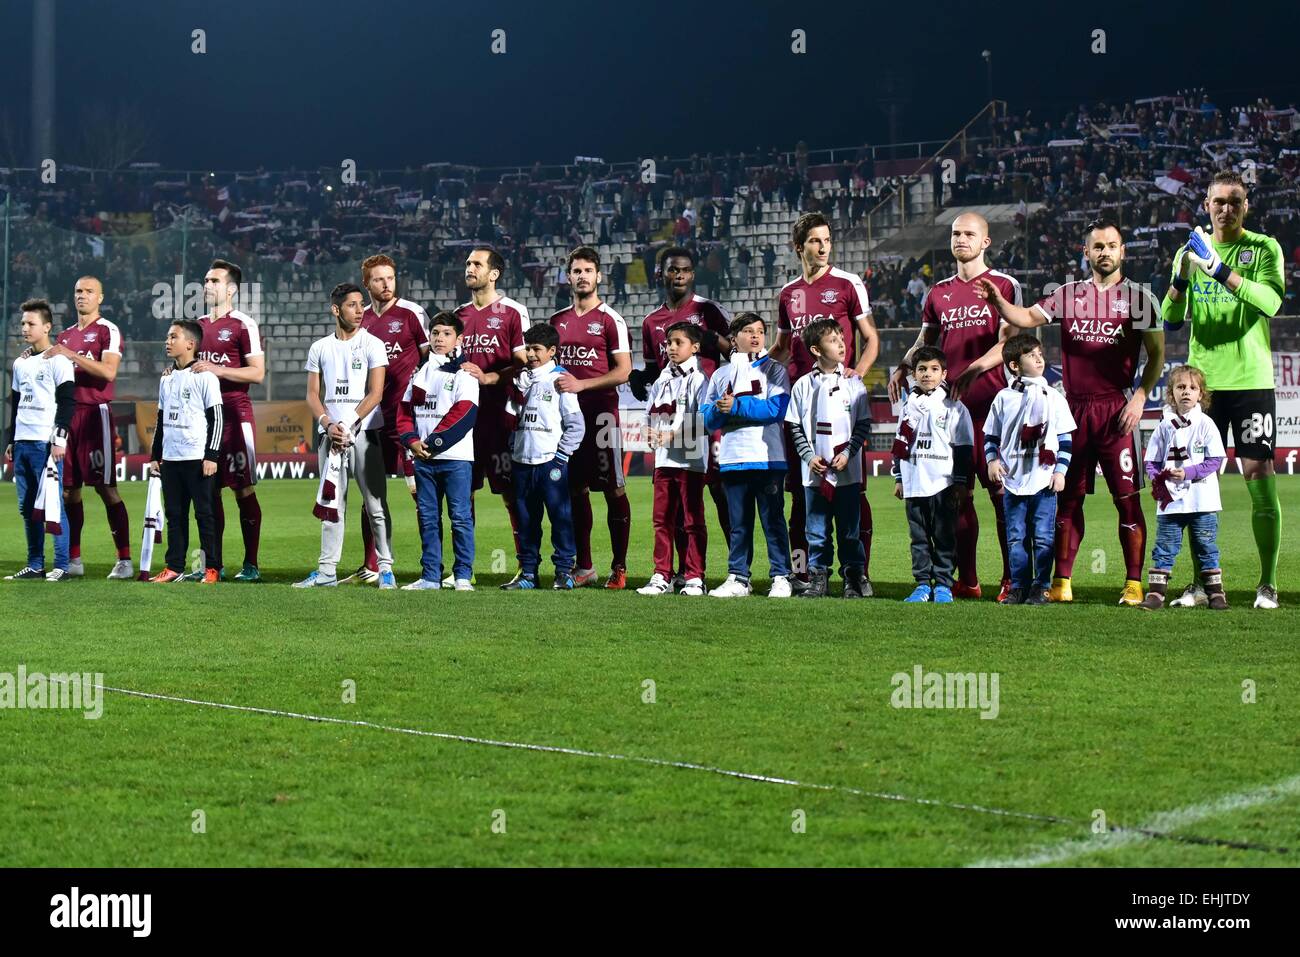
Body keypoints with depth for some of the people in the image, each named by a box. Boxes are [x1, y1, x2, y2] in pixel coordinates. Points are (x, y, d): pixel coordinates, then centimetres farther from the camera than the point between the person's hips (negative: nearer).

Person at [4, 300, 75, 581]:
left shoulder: (58, 360, -5)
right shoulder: (20, 363, 18)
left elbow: (67, 402, -9)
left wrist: (60, 439, -15)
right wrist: (11, 441, 20)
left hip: (46, 442, -7)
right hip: (22, 442, 7)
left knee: (52, 505, -8)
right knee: (27, 507, 8)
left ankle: (61, 565, -4)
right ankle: (35, 565, 13)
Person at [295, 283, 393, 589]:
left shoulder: (372, 345, 1)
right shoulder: (320, 348, 11)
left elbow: (375, 394, -6)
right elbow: (312, 395, 9)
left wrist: (350, 425, -13)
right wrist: (328, 424, -8)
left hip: (365, 430, -3)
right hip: (330, 432, 3)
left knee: (375, 502, -3)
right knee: (331, 502, 5)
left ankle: (386, 568, 3)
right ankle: (327, 571, 8)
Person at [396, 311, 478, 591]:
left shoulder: (465, 373, -3)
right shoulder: (420, 372, 15)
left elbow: (462, 415, -12)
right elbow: (405, 410, 13)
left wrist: (433, 444, -14)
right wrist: (413, 441, -4)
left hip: (455, 457, -6)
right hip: (423, 459, 6)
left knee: (461, 517, -4)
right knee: (428, 518, 7)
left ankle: (462, 576, 0)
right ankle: (430, 576, 12)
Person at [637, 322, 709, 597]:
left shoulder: (697, 379, -7)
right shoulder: (662, 380, 15)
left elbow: (704, 420, -15)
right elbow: (652, 412, 17)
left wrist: (673, 435, -18)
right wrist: (652, 434, -5)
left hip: (690, 460, -7)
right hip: (664, 459, 7)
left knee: (692, 520, -1)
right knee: (662, 519, 8)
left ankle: (694, 577, 3)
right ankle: (662, 576, 12)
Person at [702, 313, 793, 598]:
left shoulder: (775, 370, 6)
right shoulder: (721, 374, 17)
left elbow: (776, 409, -10)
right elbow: (708, 419, 12)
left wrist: (736, 405, -13)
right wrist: (719, 409, -10)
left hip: (768, 457, -4)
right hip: (733, 458, 4)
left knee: (773, 519, -3)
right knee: (738, 523, 7)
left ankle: (781, 577, 1)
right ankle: (738, 578, 11)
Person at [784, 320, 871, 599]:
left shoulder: (853, 383, 3)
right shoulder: (803, 385, 4)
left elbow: (864, 425, 3)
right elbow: (795, 427, 5)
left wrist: (848, 454, -9)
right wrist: (809, 456, -7)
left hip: (848, 471, -1)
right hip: (814, 472, 1)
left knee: (850, 530, 3)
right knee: (817, 531, 5)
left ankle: (853, 580, 9)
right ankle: (818, 578, 11)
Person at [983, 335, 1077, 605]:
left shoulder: (1053, 397, 5)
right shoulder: (1004, 398, 7)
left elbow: (1065, 439, 6)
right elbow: (991, 435, 13)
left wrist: (1060, 470, -2)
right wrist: (992, 460, -3)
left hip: (1044, 480, -1)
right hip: (1012, 479, 1)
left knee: (1043, 537, -1)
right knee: (1016, 537, 5)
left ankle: (1040, 587, 6)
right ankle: (1018, 587, 12)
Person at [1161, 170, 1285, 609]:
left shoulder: (1264, 248, 0)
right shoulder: (1192, 251, 11)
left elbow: (1270, 301, -17)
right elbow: (1170, 319, 5)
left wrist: (1220, 269, -24)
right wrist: (1181, 277, -13)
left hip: (1252, 380, -3)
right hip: (1203, 383, 3)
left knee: (1260, 479, -5)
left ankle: (1267, 584, 1)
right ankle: (1202, 582, 9)